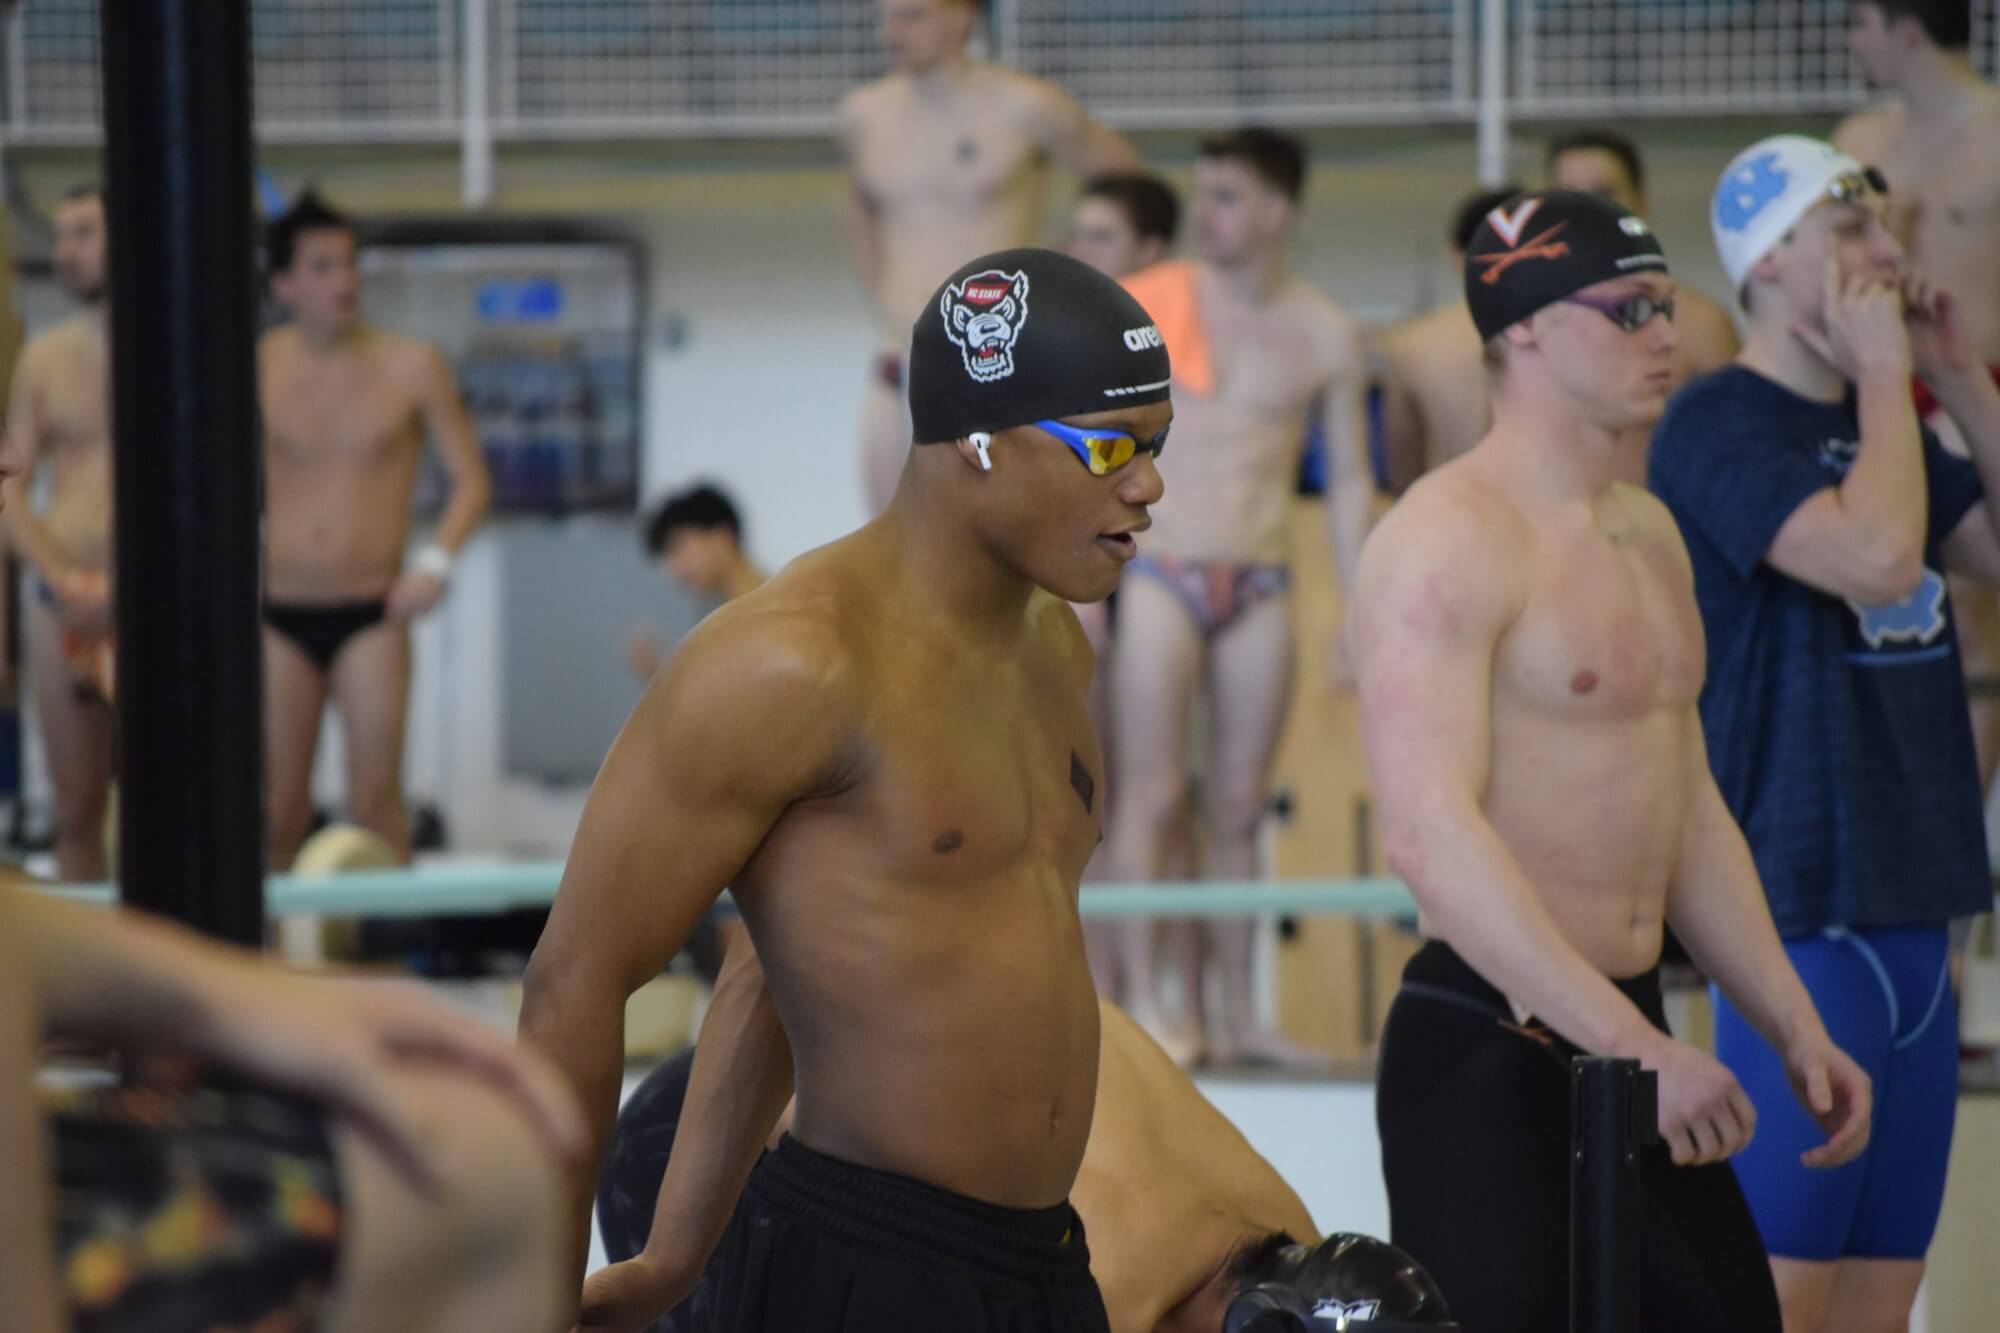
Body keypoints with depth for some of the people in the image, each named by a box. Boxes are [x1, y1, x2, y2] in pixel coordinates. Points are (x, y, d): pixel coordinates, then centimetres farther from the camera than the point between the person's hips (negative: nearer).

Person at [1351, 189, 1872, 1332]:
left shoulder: (1650, 534, 16)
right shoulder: (1448, 541, -14)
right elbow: (1432, 832, -24)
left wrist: (1794, 1025, 16)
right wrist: (1632, 1045, -28)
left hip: (1627, 1035, 9)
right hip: (1489, 1053, -9)